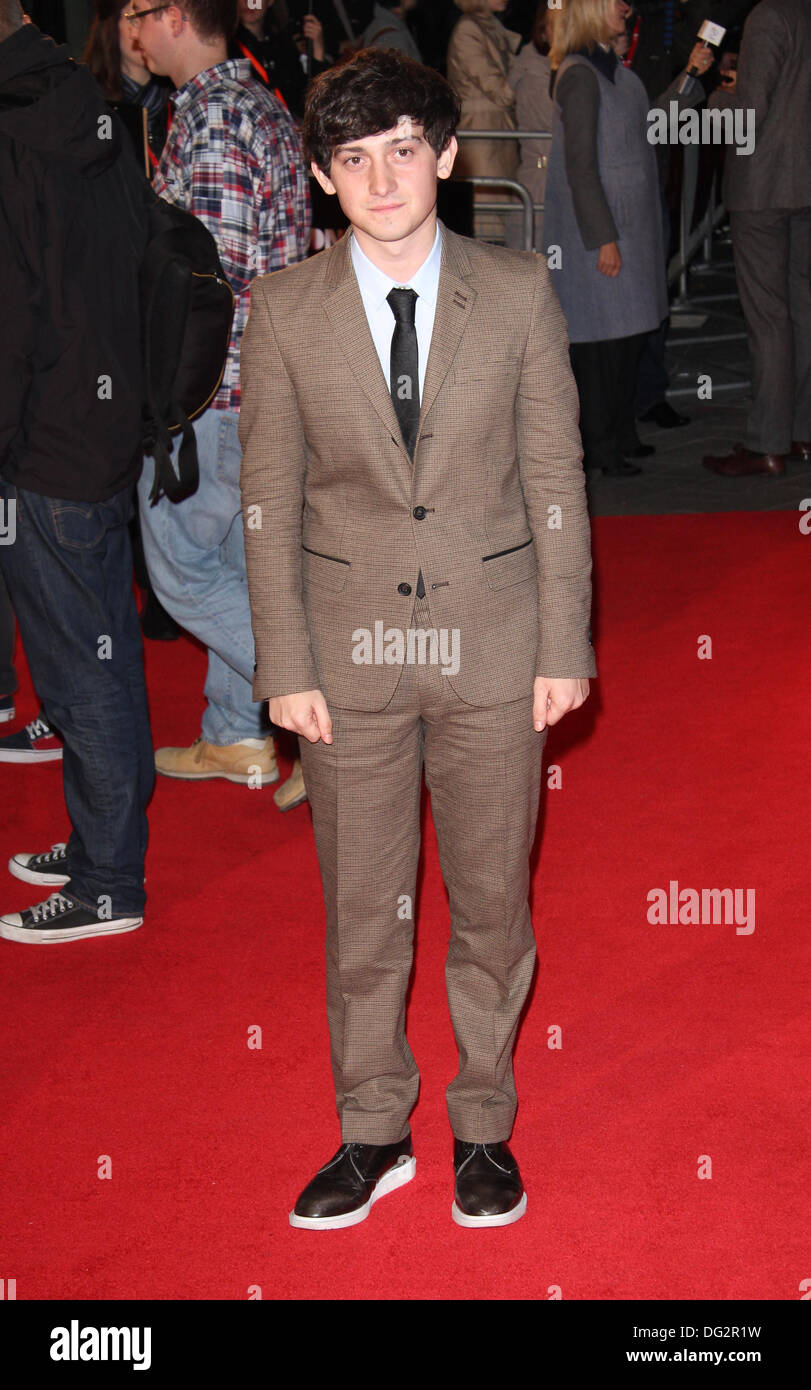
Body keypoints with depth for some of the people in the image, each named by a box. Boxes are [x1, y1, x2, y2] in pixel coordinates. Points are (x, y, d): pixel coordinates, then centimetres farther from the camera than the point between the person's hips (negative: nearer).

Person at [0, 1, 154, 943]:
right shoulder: (96, 123, 8)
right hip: (113, 433, 9)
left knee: (81, 669, 1)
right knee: (105, 653, 18)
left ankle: (107, 887, 12)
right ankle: (103, 842, 33)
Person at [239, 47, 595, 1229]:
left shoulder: (519, 293, -2)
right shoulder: (285, 311, -2)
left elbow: (556, 479, 0)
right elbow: (269, 499, 0)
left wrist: (565, 646, -3)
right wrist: (285, 666, -4)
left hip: (494, 644, 0)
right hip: (351, 651, 0)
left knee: (492, 898, 11)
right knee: (360, 907, 10)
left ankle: (484, 1129, 29)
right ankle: (372, 1133, 28)